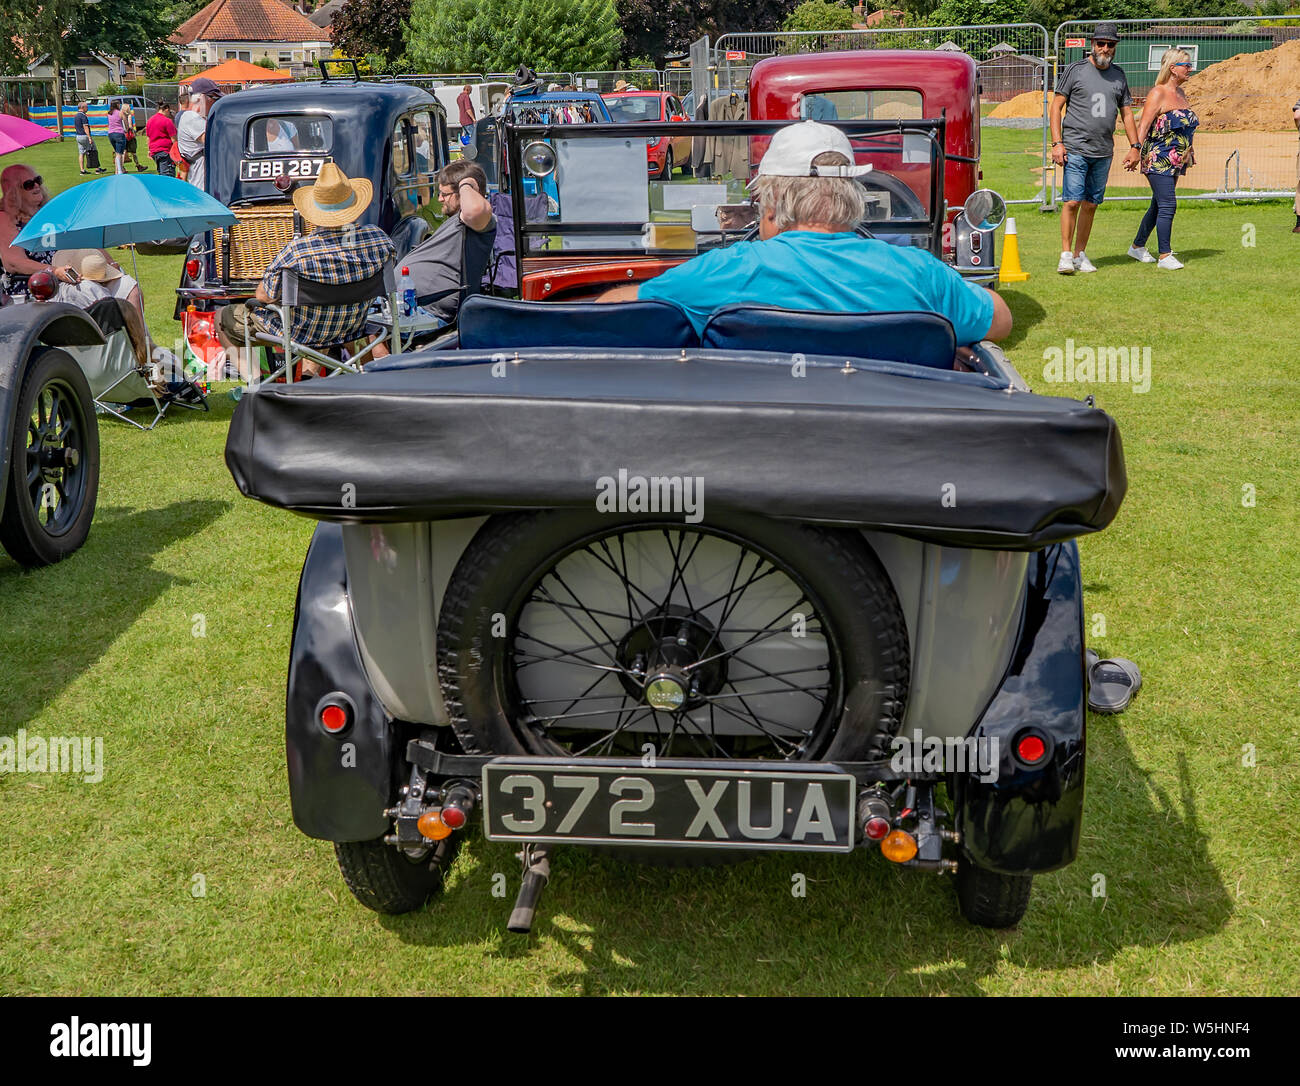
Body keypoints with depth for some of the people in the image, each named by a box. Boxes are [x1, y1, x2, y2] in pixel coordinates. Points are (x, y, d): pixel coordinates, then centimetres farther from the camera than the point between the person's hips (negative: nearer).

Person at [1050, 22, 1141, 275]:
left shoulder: (1119, 75, 14)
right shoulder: (1075, 70, 0)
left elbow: (1127, 112, 19)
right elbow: (1057, 106, -1)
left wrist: (1134, 146, 10)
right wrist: (1057, 143, -11)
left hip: (1104, 152, 4)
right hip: (1075, 148, -4)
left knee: (1091, 205, 6)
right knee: (1072, 201, -11)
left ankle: (1080, 255, 13)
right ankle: (1066, 254, -6)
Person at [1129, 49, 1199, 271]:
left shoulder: (1180, 92, 15)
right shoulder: (1158, 93, -11)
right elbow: (1143, 126, -17)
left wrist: (1190, 151, 24)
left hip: (1175, 161, 9)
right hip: (1158, 159, -9)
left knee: (1158, 205, 14)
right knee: (1168, 205, -13)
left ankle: (1138, 246, 27)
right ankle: (1165, 256, -10)